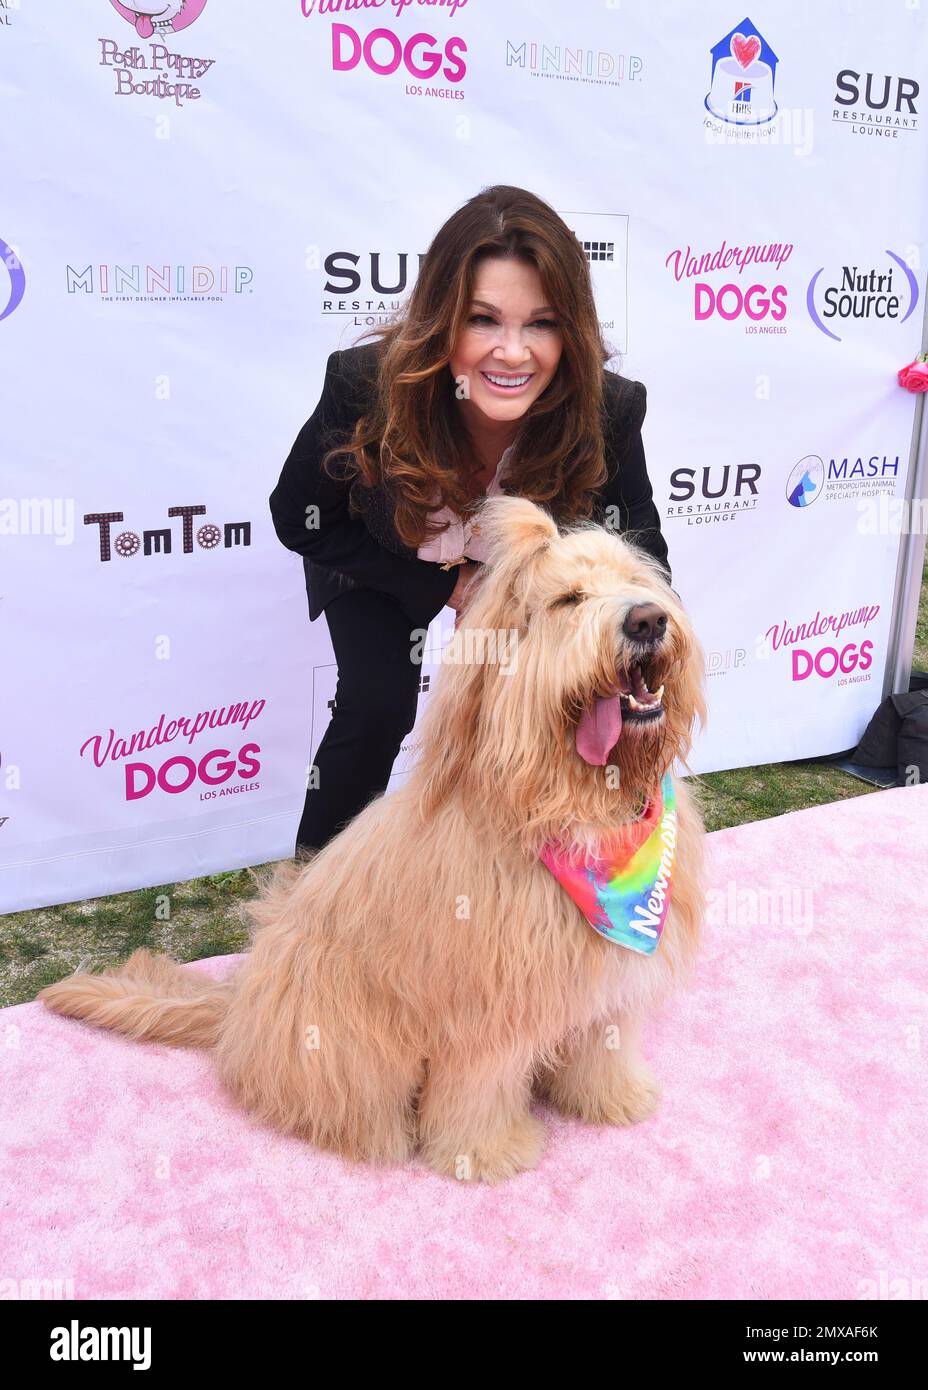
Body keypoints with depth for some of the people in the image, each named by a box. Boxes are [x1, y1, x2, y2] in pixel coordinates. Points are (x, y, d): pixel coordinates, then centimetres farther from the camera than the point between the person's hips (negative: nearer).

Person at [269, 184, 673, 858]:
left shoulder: (607, 410, -33)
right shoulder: (366, 385, -36)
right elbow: (301, 521, -19)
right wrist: (444, 585, -22)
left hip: (522, 568, 2)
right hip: (380, 565, -1)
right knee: (378, 705, -18)